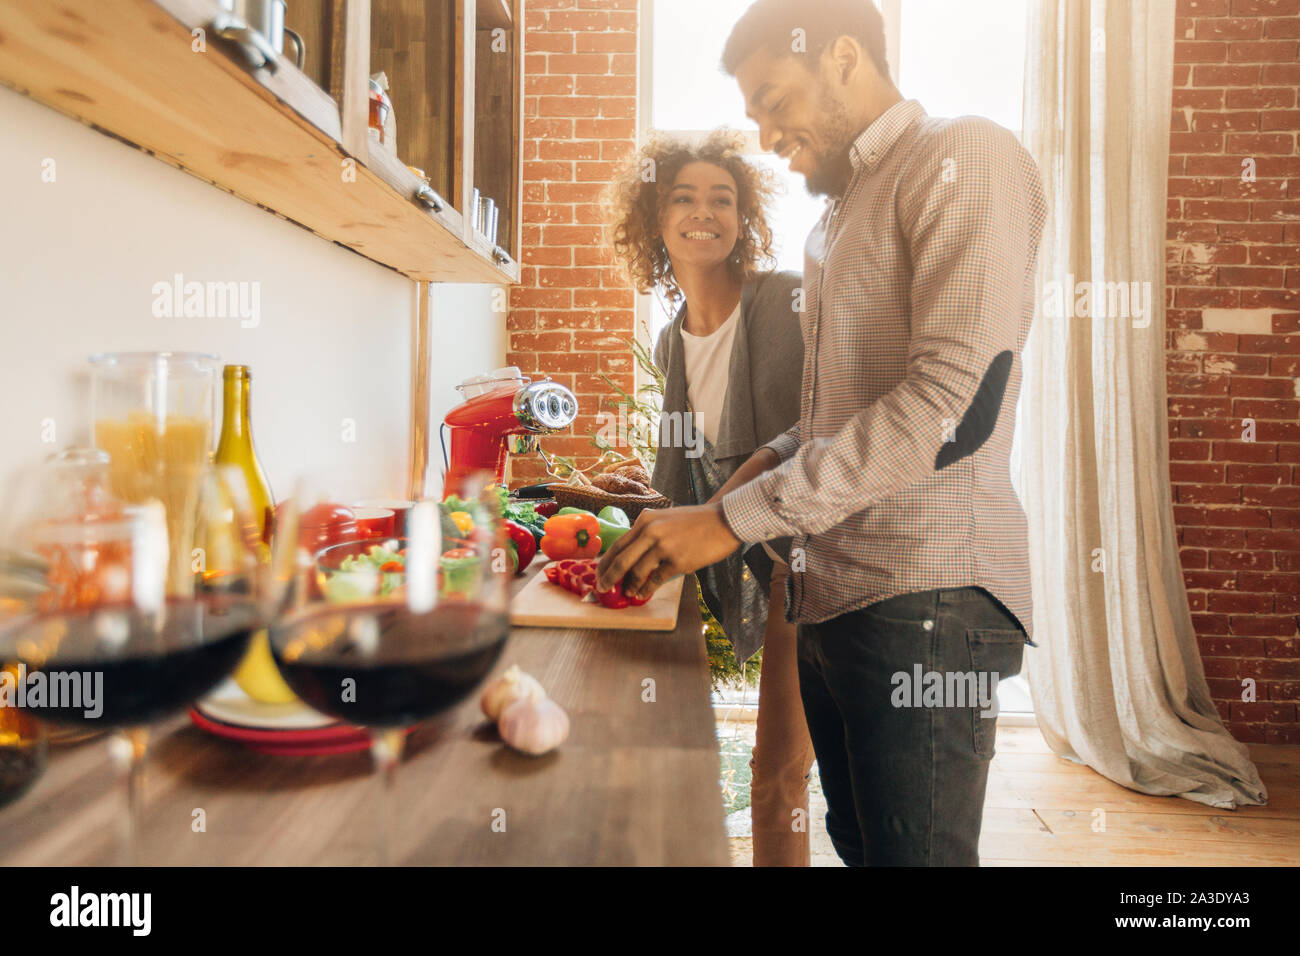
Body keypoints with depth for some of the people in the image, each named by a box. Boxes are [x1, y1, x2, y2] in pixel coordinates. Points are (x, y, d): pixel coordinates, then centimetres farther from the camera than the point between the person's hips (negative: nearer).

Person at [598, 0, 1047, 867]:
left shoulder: (965, 159, -5)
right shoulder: (840, 218, 22)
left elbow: (957, 402, -19)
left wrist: (737, 517, -19)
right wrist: (769, 464, 5)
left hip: (926, 596, -8)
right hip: (833, 592, 8)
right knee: (857, 841, 17)